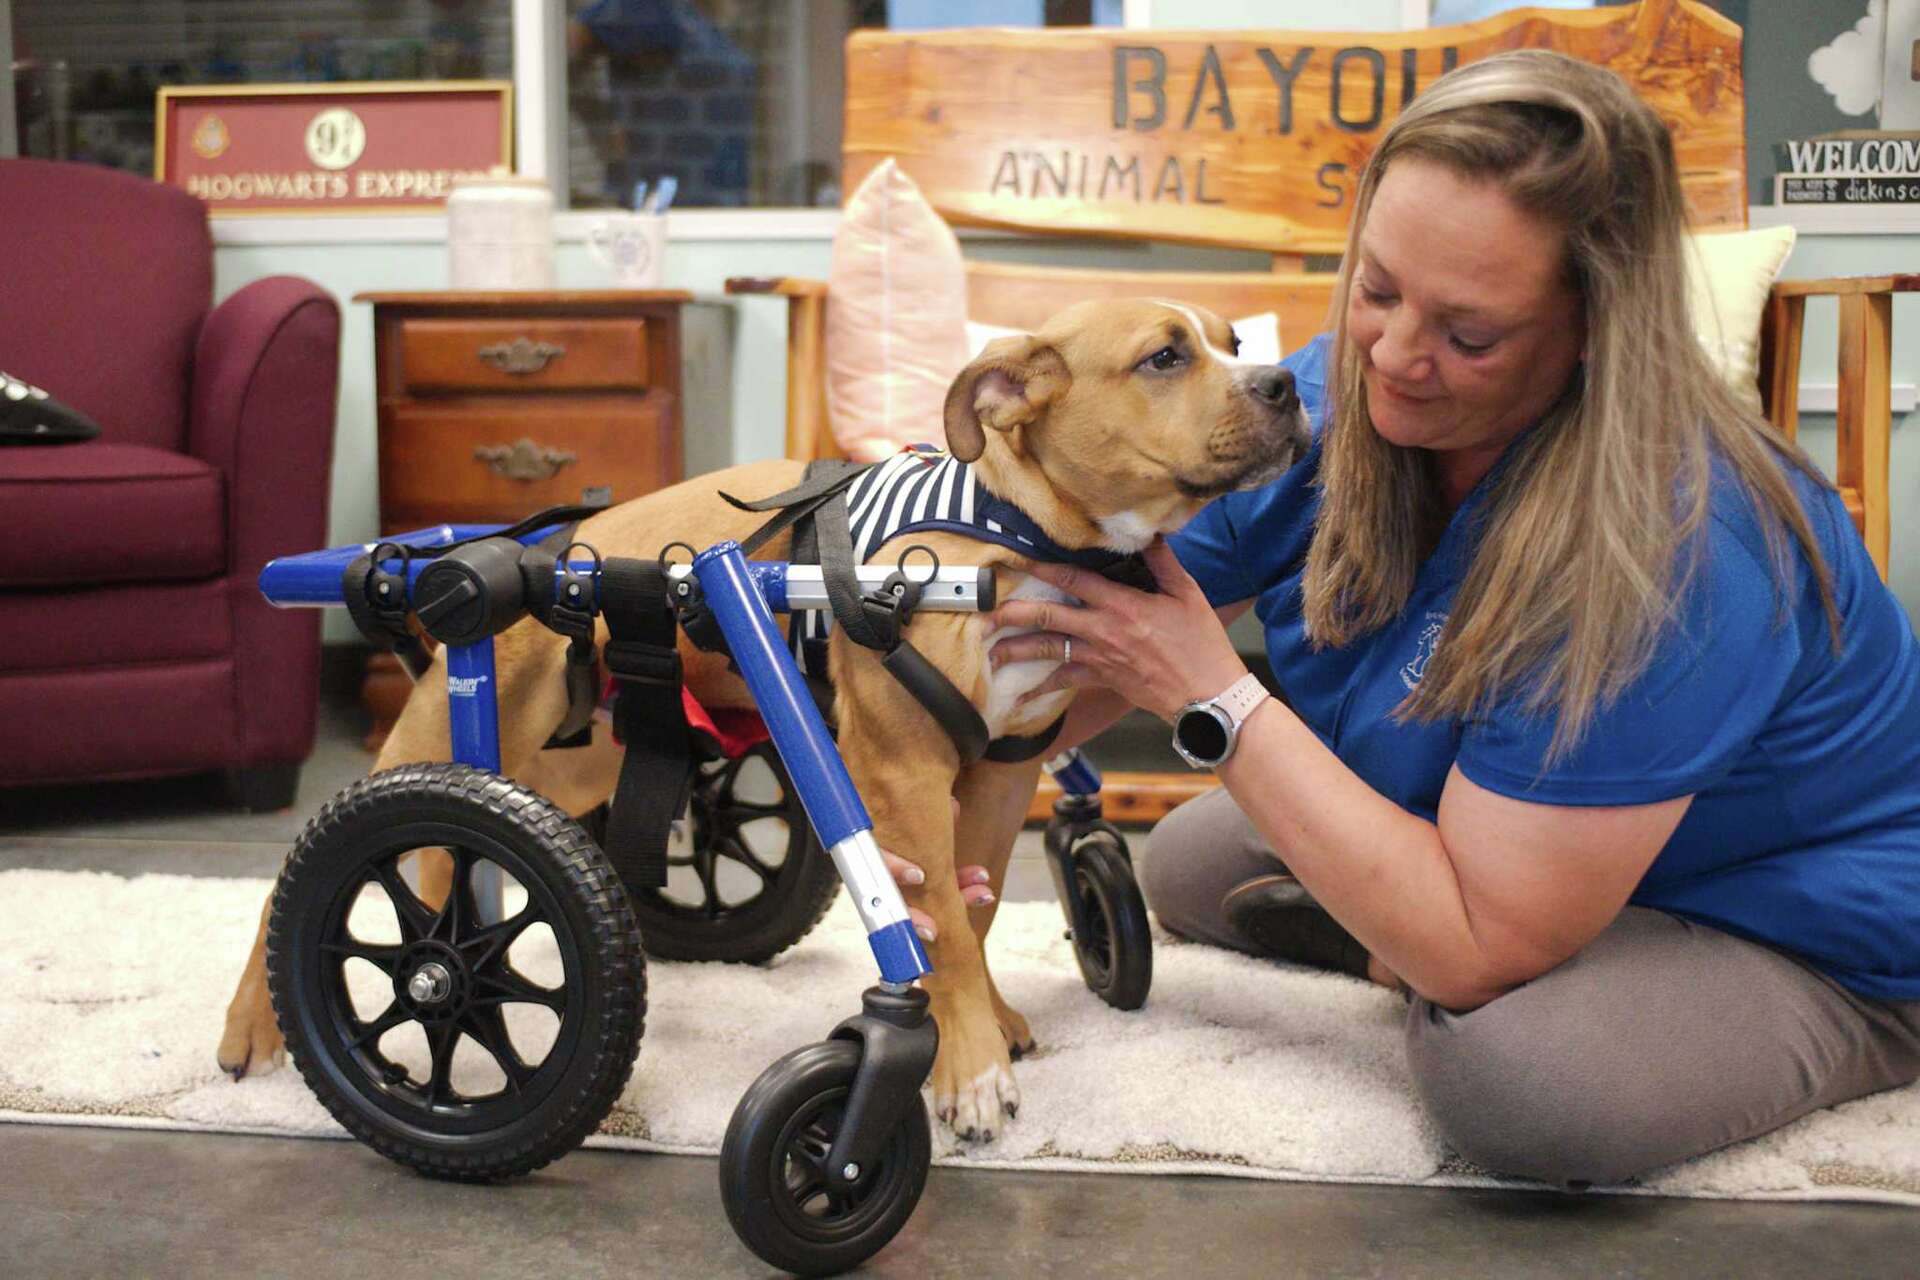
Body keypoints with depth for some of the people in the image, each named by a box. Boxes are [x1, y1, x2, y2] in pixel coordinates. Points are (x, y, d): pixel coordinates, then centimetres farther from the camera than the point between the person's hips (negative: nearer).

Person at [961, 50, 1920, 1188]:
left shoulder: (1669, 555, -38)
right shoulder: (1327, 406, -15)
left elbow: (1478, 945, -36)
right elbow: (1088, 661, -6)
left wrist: (1217, 699, -36)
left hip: (1816, 951, -6)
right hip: (1479, 836, 6)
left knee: (1520, 1072, -35)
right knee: (1190, 863, 2)